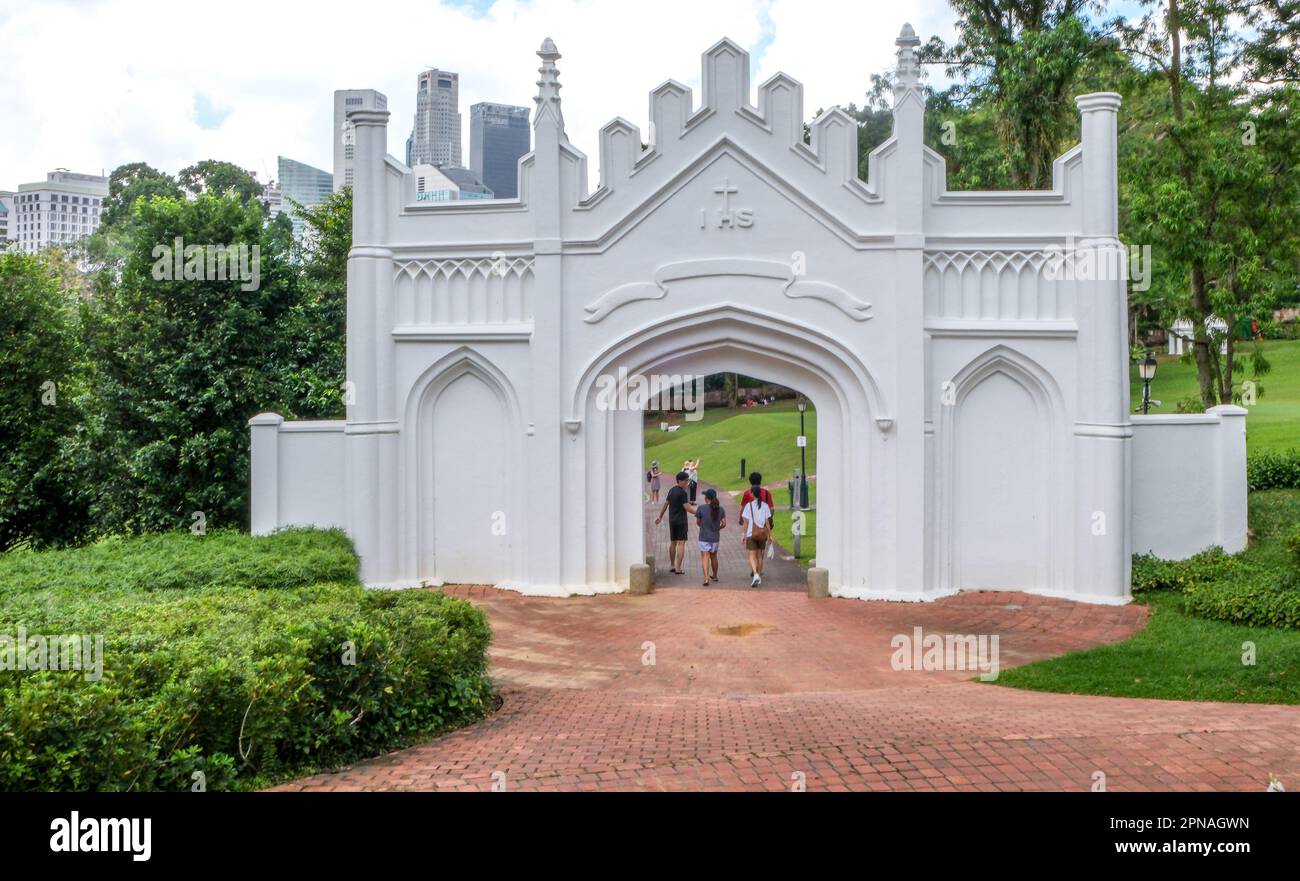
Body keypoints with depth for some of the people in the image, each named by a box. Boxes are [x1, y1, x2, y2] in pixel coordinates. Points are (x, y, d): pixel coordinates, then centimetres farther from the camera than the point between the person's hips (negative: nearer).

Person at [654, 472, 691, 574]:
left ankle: (672, 566, 23)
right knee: (681, 543, -5)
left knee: (673, 543, 16)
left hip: (672, 521, 8)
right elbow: (686, 507, -18)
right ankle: (678, 568, -8)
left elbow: (666, 504, 16)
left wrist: (660, 516, 24)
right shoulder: (682, 492, -15)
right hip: (681, 521, -8)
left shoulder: (672, 490, 9)